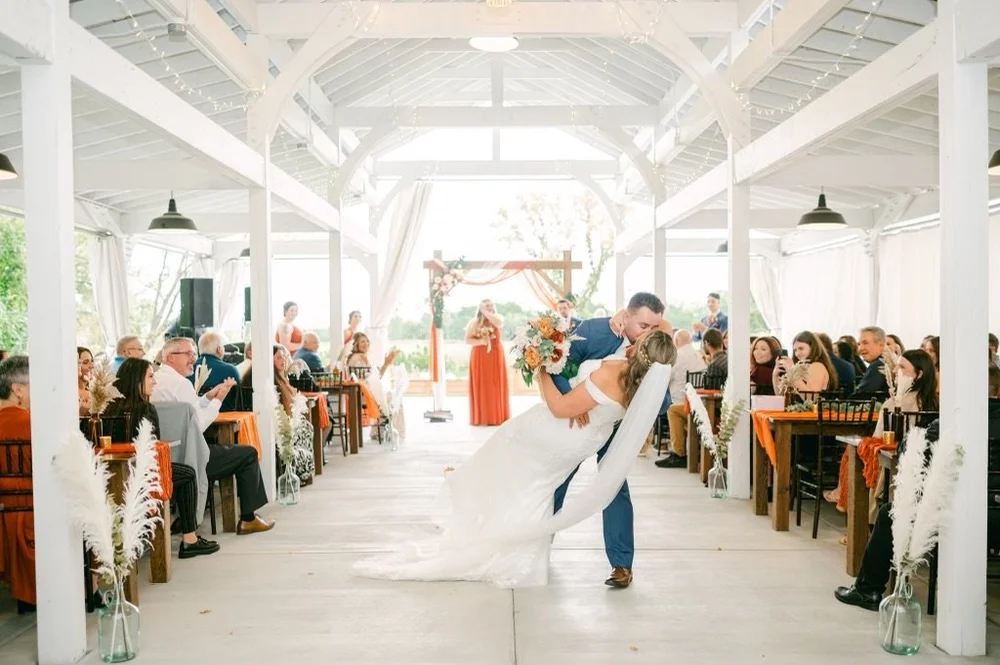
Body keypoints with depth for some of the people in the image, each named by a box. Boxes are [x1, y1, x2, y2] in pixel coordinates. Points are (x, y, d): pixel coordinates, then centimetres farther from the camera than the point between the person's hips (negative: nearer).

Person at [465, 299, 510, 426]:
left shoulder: (498, 318, 7)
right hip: (479, 357, 0)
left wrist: (485, 311, -9)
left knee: (496, 386, -2)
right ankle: (480, 418, 2)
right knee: (480, 387, -1)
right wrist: (481, 341, -15)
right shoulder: (474, 322, 6)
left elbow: (498, 323, -18)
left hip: (495, 357, 0)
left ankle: (497, 417, 0)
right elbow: (467, 340, 0)